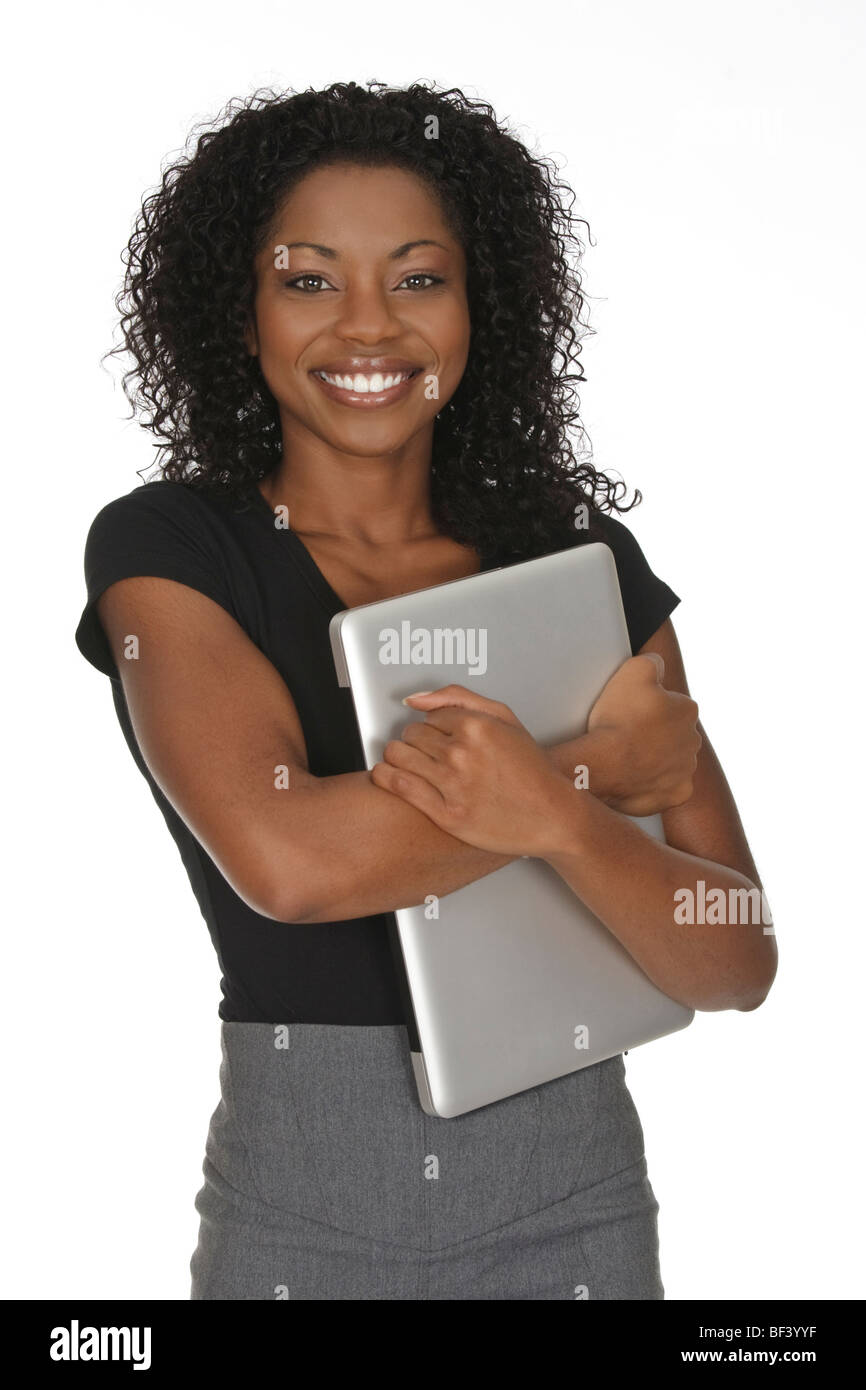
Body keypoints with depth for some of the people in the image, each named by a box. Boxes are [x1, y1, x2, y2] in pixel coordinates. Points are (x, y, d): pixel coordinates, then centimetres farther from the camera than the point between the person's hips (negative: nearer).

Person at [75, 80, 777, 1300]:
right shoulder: (163, 548, -7)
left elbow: (739, 965, -7)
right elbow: (284, 858, -24)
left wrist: (555, 818, -25)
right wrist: (603, 768, -15)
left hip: (576, 1206, 2)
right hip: (298, 1211, -2)